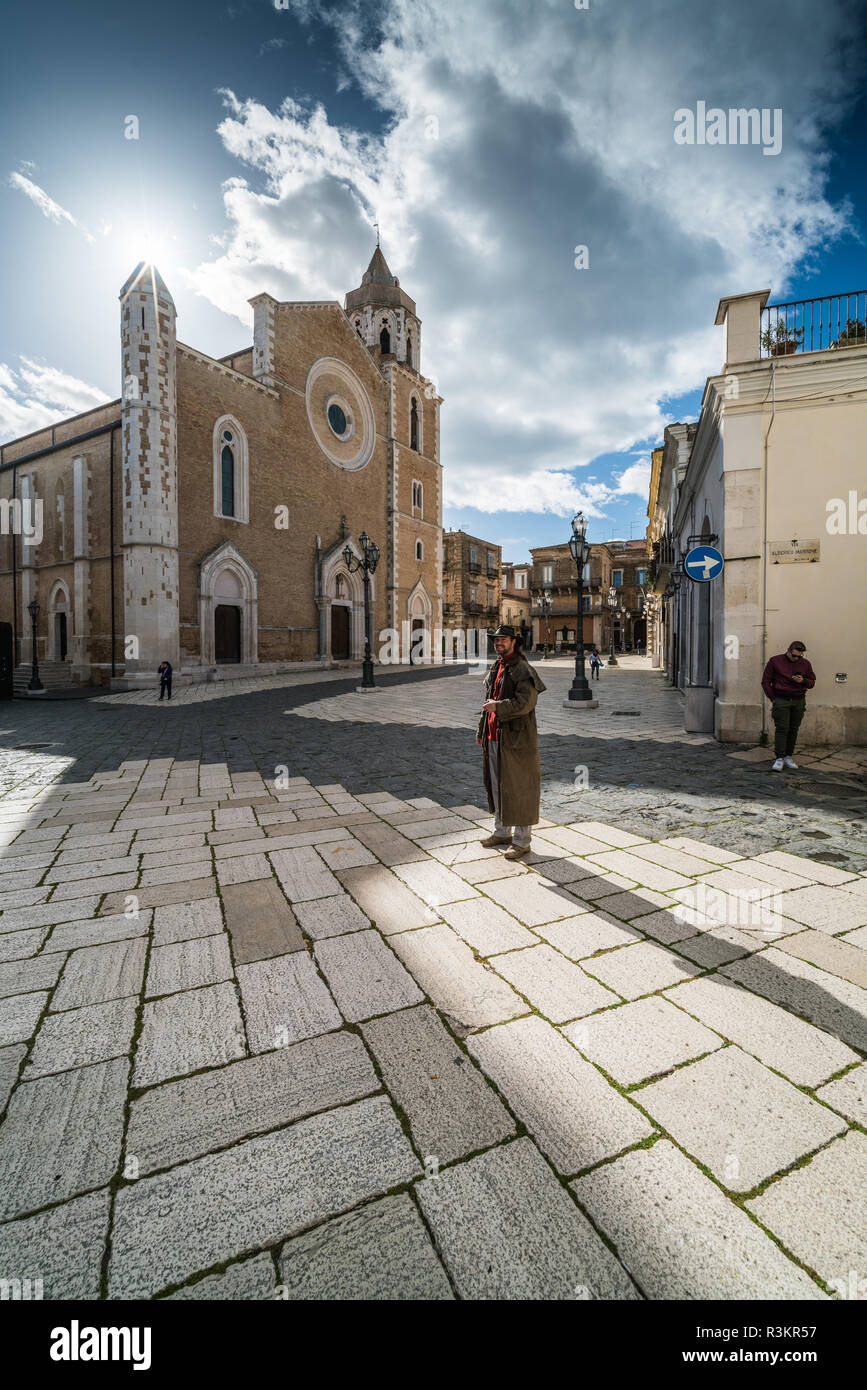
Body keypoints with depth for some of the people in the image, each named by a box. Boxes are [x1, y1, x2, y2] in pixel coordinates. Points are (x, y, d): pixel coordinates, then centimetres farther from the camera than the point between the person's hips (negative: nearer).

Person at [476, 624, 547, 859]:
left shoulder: (522, 669, -11)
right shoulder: (496, 668, 15)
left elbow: (526, 702, -22)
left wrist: (498, 706, -20)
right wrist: (481, 730, 20)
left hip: (515, 738, -9)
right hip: (494, 736, 9)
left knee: (517, 787, -1)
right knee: (497, 785, 16)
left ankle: (522, 840, 10)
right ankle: (502, 831, 31)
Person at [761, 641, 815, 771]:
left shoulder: (805, 664, 8)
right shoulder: (775, 661, 0)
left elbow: (812, 682, 15)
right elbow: (766, 682, 3)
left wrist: (803, 681, -8)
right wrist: (773, 699, 0)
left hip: (799, 701, 3)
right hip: (781, 700, -3)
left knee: (793, 730, 5)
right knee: (781, 729, -9)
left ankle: (788, 756, 14)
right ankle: (779, 758, -8)